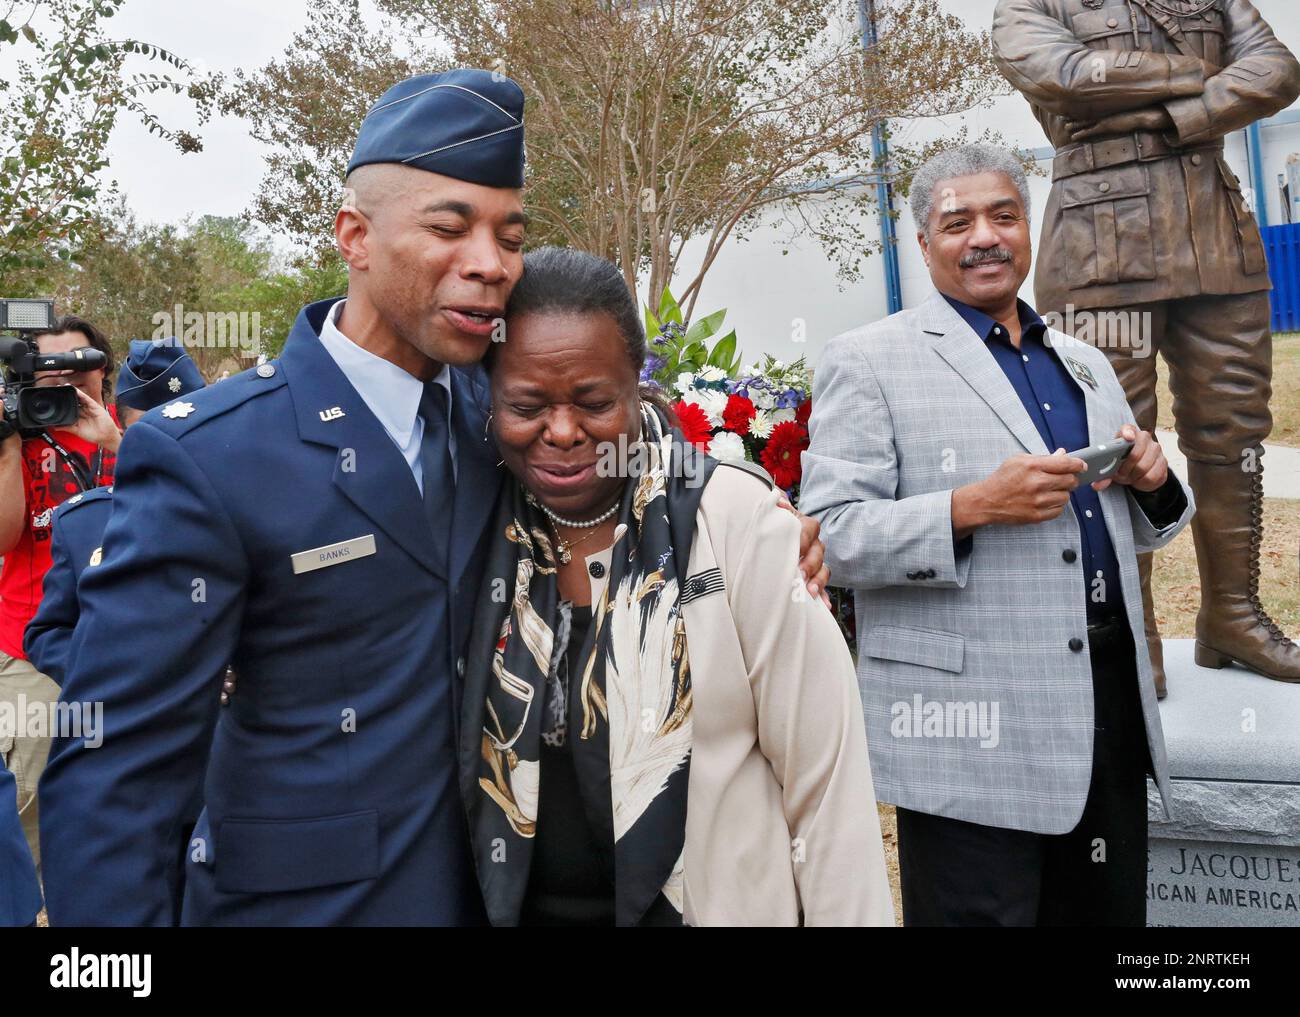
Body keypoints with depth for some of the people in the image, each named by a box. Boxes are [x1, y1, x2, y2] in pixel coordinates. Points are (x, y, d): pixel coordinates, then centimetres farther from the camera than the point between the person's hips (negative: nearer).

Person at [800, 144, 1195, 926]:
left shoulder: (1086, 364, 16)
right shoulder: (869, 361, -5)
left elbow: (1139, 530, 22)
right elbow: (831, 535, -13)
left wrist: (1154, 481, 0)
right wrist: (971, 507, -24)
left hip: (1112, 713, 7)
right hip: (969, 739, -6)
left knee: (1112, 914, 19)